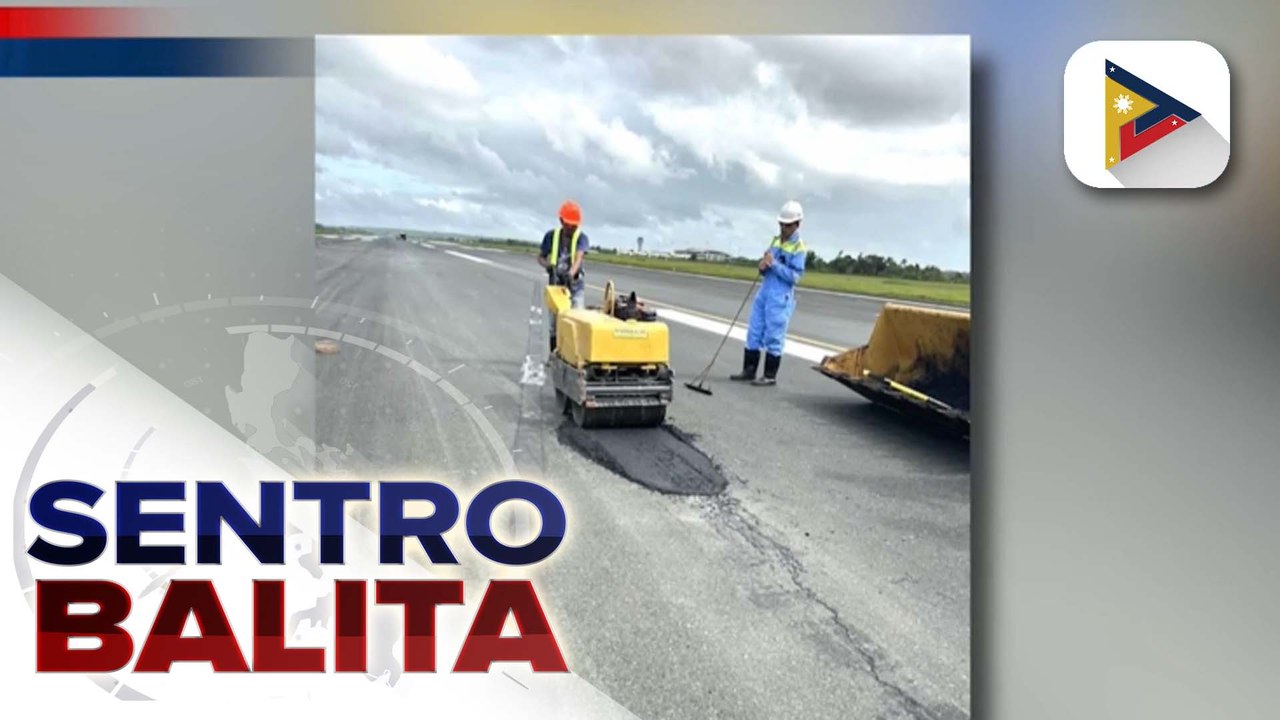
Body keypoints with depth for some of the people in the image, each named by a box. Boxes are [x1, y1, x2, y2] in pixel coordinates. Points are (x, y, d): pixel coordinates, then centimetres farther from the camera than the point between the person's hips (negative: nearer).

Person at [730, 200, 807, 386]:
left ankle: (770, 376, 7)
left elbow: (795, 276, -14)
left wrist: (774, 264, -20)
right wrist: (763, 266, -4)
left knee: (773, 337, -2)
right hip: (764, 292, 7)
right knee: (754, 332, 10)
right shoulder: (775, 240, 13)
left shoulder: (798, 247, -8)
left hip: (780, 298, -7)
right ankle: (749, 370, 19)